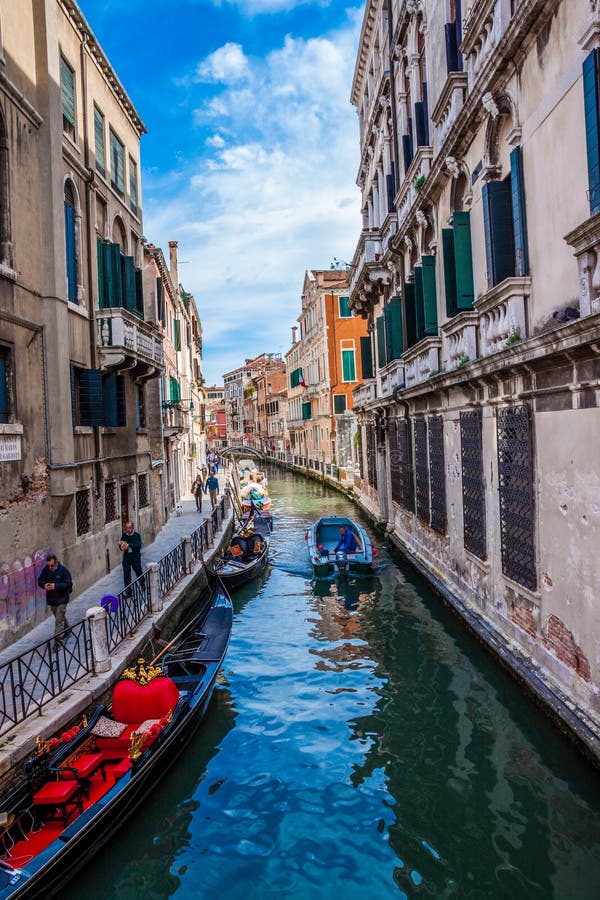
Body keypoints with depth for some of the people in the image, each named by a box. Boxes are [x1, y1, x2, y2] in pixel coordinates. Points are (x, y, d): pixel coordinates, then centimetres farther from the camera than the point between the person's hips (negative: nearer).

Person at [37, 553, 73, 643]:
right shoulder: (46, 569, -3)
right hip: (51, 599, 6)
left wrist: (56, 586, -28)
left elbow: (68, 584, -17)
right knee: (61, 617, 22)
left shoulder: (63, 570, -17)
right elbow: (40, 581, 6)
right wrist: (44, 585, -17)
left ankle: (58, 639, -5)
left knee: (59, 620, -8)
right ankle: (68, 630, 44)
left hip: (62, 599, -6)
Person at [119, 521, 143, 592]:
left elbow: (138, 546, -21)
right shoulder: (124, 535, 1)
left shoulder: (137, 535, -9)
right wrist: (122, 547, -22)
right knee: (126, 574, 2)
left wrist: (128, 545, -30)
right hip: (126, 558, 2)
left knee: (139, 573, 14)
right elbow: (120, 546, 2)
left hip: (136, 558, -2)